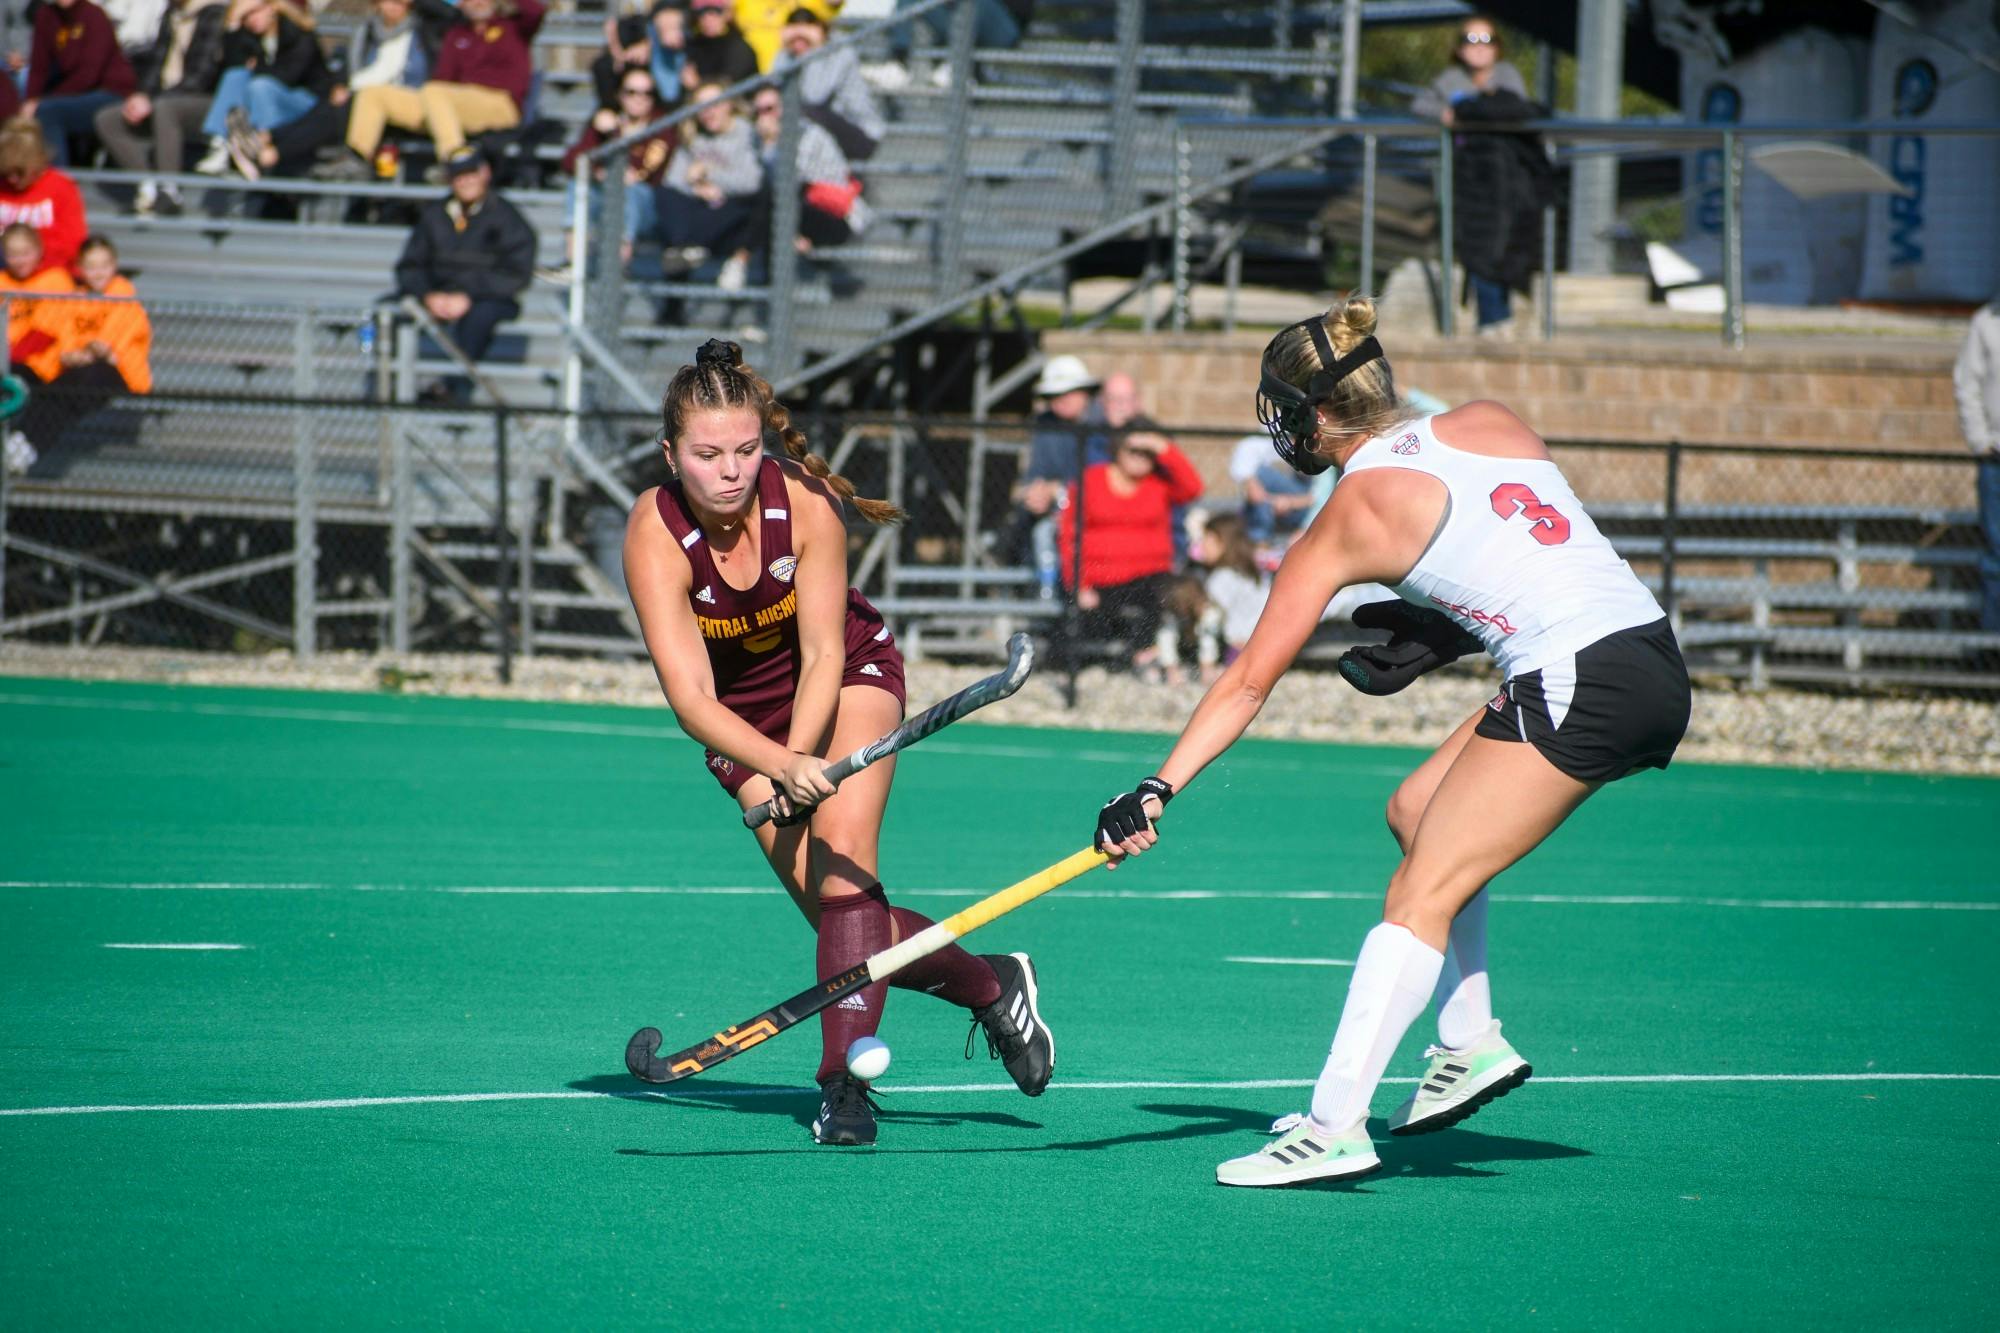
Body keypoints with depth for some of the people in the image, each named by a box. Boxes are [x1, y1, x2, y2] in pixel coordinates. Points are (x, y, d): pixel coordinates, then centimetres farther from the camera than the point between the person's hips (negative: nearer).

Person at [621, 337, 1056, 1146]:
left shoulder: (804, 503, -26)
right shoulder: (655, 535, -28)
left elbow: (823, 655, -21)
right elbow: (689, 697, -33)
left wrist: (804, 759, -37)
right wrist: (779, 768, -48)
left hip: (847, 676, -1)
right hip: (743, 716, 1)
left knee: (843, 861, -23)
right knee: (834, 916, -6)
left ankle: (845, 1084, -25)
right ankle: (991, 986, 17)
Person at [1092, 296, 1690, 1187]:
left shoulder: (1350, 516, 1)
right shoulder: (1493, 424, 15)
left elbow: (1248, 683, 2)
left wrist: (1155, 793, 4)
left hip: (1574, 681, -8)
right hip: (1654, 655, 8)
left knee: (1420, 902, -6)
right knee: (1417, 811, 21)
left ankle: (1335, 1127, -16)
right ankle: (1470, 1046, 20)